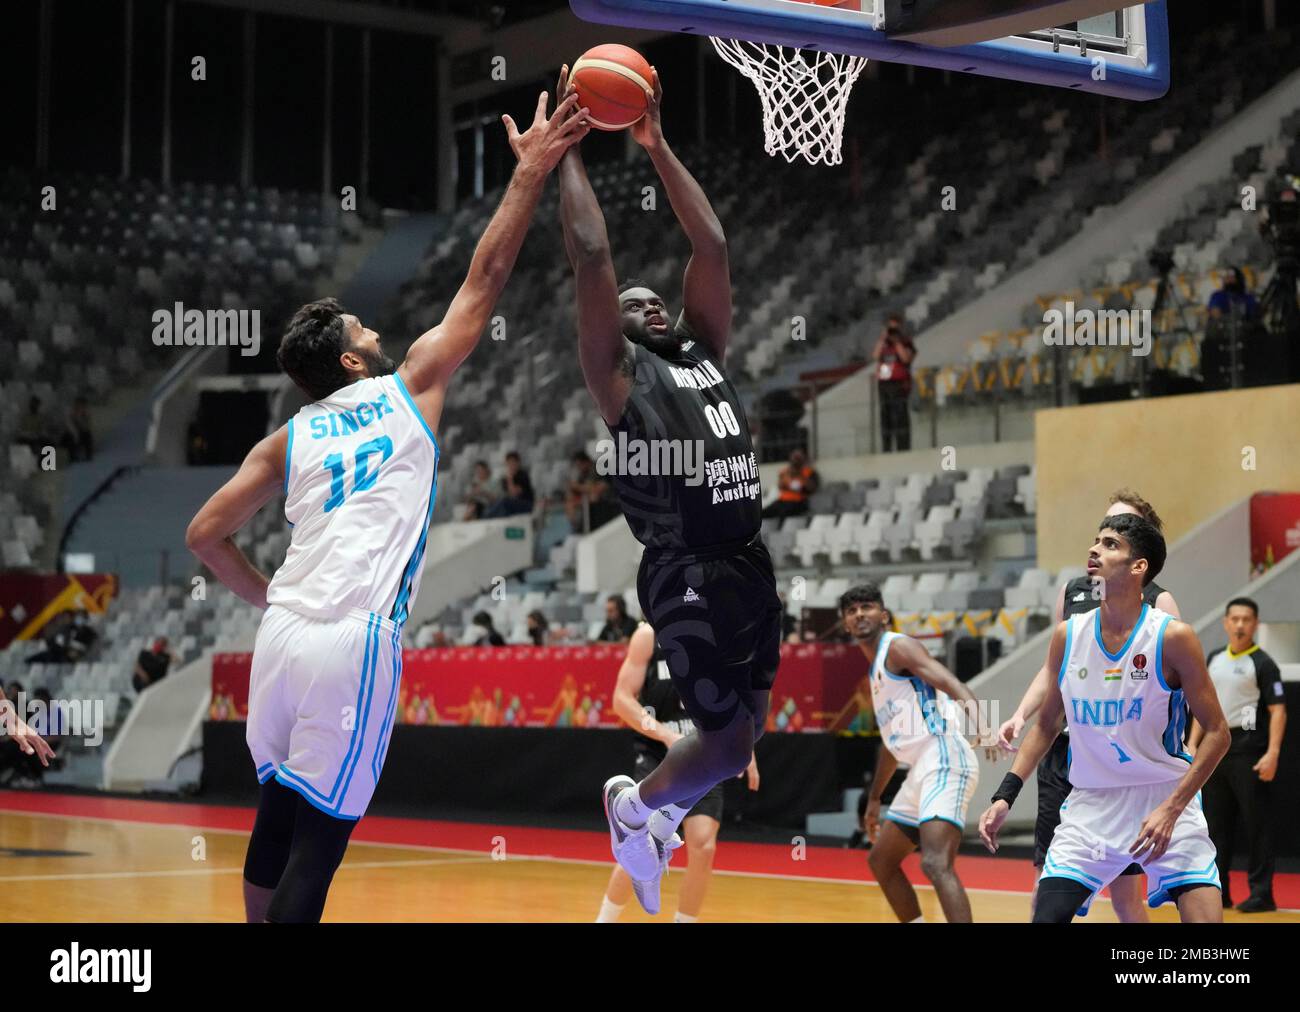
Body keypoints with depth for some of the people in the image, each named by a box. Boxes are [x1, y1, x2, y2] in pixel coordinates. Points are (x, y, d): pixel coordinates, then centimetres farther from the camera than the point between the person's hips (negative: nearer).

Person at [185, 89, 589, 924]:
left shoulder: (287, 440, 17)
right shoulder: (410, 390, 8)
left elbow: (206, 534, 13)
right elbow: (485, 281, 10)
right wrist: (531, 173, 15)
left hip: (286, 632, 5)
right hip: (355, 641, -5)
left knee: (280, 808, 18)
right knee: (322, 830, -2)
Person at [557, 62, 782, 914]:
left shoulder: (706, 351, 17)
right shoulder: (619, 372, 1)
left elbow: (712, 245, 14)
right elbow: (591, 255, -6)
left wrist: (657, 145, 14)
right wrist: (570, 150, 1)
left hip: (751, 563, 7)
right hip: (686, 574, -7)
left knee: (745, 732, 15)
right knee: (727, 742, -6)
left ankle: (659, 817, 39)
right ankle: (632, 802, 22)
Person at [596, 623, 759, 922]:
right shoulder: (650, 635, -8)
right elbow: (622, 699, -11)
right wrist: (666, 735, -22)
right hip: (656, 758, -3)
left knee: (703, 848, -10)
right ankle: (604, 920, 13)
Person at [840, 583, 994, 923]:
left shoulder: (898, 647, -5)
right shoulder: (877, 669, 24)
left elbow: (952, 684, -22)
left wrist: (981, 727, -40)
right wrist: (875, 798, 39)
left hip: (944, 762, -10)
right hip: (922, 771, 10)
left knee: (936, 864, -27)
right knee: (881, 860, 22)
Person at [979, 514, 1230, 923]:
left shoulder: (1172, 637, -12)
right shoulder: (1068, 636, 0)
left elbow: (1217, 733, -9)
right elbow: (1046, 725, 13)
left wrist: (1170, 809, -17)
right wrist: (1005, 796, 2)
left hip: (1165, 798, -3)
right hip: (1090, 804, 3)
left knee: (1205, 916, -17)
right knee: (1046, 917, -7)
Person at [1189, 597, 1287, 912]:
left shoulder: (1262, 663, -5)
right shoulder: (1214, 659, 13)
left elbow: (1278, 710, -10)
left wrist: (1272, 753, -20)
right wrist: (1193, 744, 10)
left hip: (1248, 752, -6)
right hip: (1216, 750, 6)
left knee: (1257, 825, -4)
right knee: (1216, 824, 10)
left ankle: (1261, 894, 0)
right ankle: (1218, 891, 17)